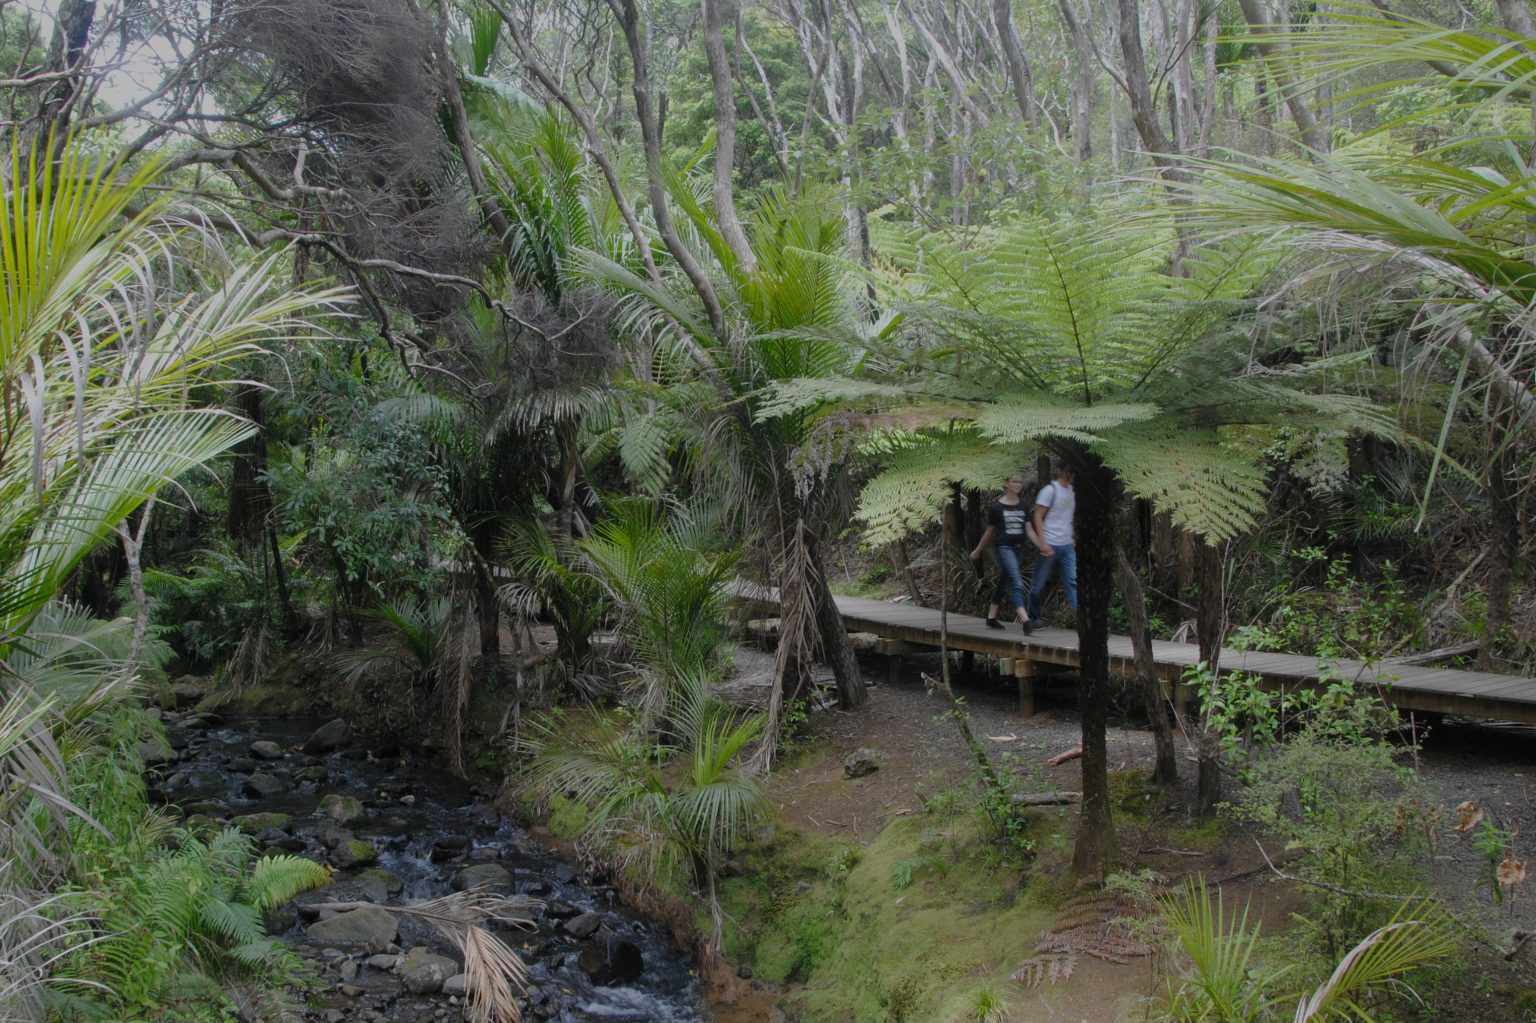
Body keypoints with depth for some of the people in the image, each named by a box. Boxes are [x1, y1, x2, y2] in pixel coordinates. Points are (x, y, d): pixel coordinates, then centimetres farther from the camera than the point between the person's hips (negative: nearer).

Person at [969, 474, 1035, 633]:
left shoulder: (1024, 507, 10)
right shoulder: (996, 507, -2)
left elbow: (1029, 530, 6)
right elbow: (989, 531, 7)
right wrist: (978, 550, 14)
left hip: (1018, 548, 5)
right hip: (1003, 546, -5)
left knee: (1003, 583, 14)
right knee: (1016, 581, -20)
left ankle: (991, 617, 26)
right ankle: (1025, 620, -32)